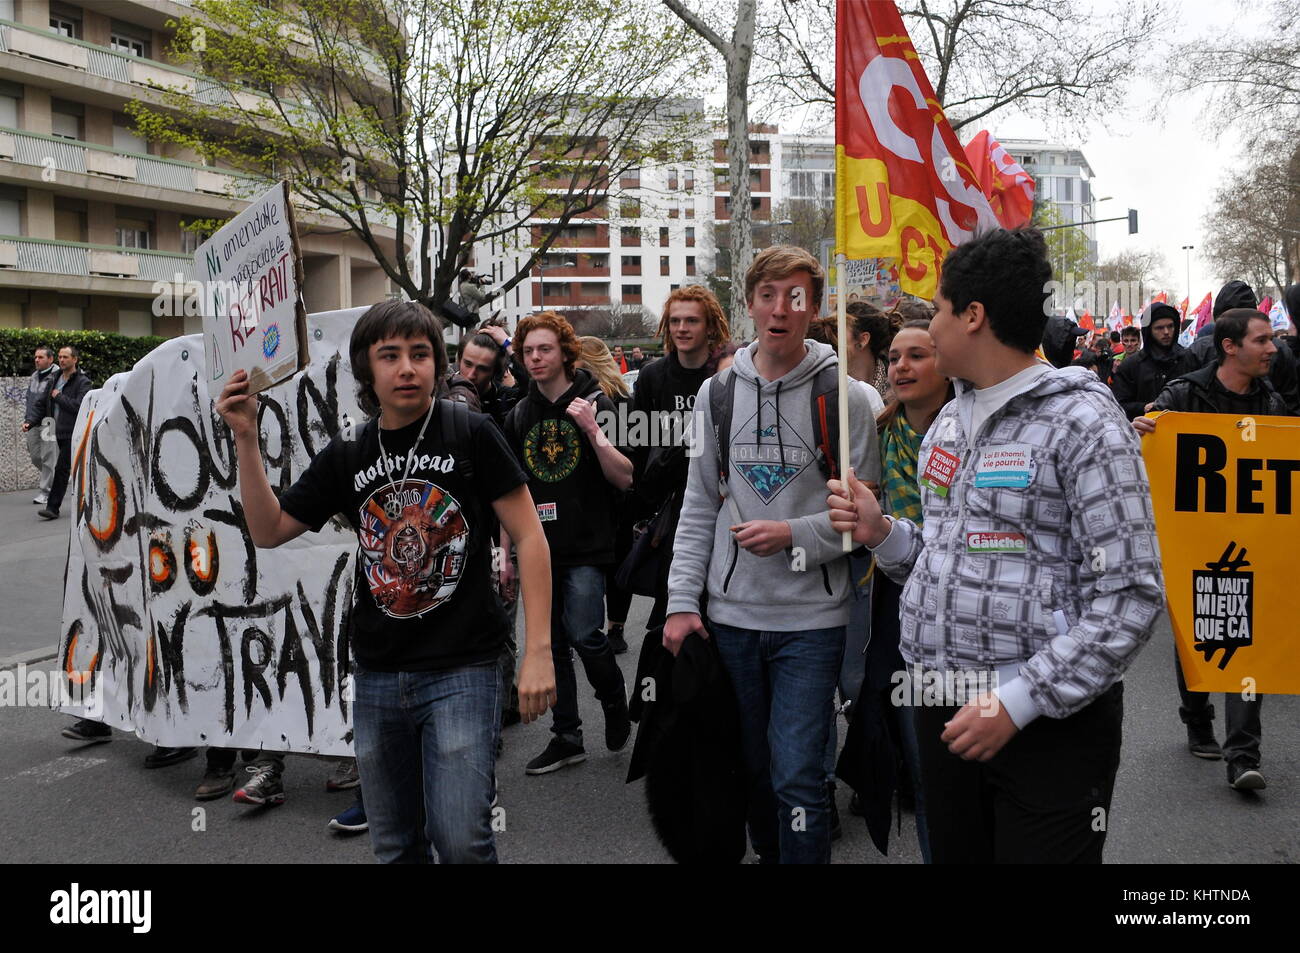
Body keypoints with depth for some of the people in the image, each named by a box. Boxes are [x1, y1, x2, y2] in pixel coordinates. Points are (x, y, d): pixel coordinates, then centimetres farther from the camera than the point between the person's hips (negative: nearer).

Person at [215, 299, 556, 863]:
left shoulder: (471, 434, -5)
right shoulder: (348, 453, 7)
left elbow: (529, 537, -7)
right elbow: (268, 531, 9)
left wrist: (539, 652, -13)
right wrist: (246, 438, -3)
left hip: (460, 671, -4)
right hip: (377, 676, 5)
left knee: (460, 842, -11)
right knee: (394, 846, 15)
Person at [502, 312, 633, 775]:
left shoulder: (595, 404, -2)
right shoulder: (519, 415, 11)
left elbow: (625, 478, -8)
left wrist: (593, 431, -20)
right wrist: (504, 552, 10)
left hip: (586, 546, -5)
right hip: (538, 548, 5)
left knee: (583, 635, -14)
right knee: (551, 644, 8)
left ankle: (614, 702, 15)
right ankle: (567, 737, 19)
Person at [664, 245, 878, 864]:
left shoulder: (843, 396, -4)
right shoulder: (717, 393, 7)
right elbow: (699, 508, 8)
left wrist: (794, 535, -18)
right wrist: (682, 600, 2)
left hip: (811, 616, -3)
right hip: (731, 612, 4)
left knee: (798, 776, -5)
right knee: (752, 763, 15)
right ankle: (766, 852, 35)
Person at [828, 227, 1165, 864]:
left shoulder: (1081, 422, -12)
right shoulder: (949, 422, 11)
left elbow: (1131, 597, -17)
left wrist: (1018, 702, -21)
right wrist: (881, 533, 0)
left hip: (1049, 720, -7)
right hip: (943, 712, 7)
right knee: (954, 854, 18)